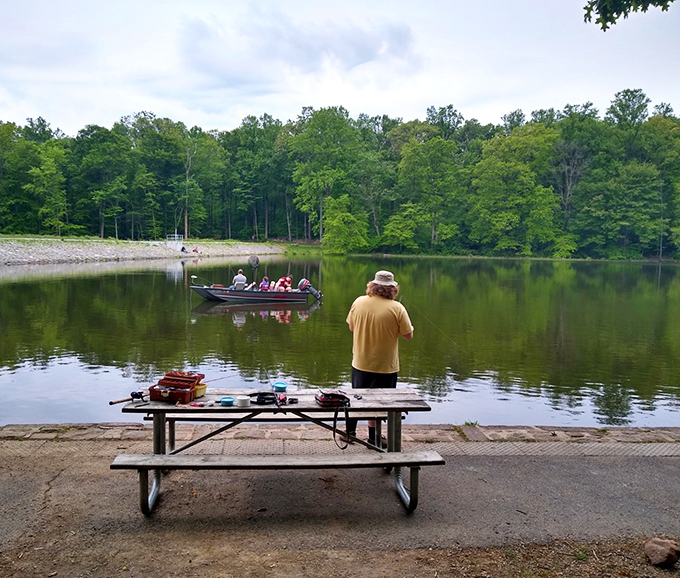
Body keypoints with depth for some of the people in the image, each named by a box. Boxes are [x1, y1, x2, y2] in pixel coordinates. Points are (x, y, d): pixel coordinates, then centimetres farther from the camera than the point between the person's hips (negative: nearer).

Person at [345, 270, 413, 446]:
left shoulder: (359, 302, -8)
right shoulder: (397, 308, -17)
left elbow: (351, 327, 5)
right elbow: (408, 335, -10)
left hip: (360, 363, 3)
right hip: (384, 366, -3)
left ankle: (350, 431, 33)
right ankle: (373, 437, 22)